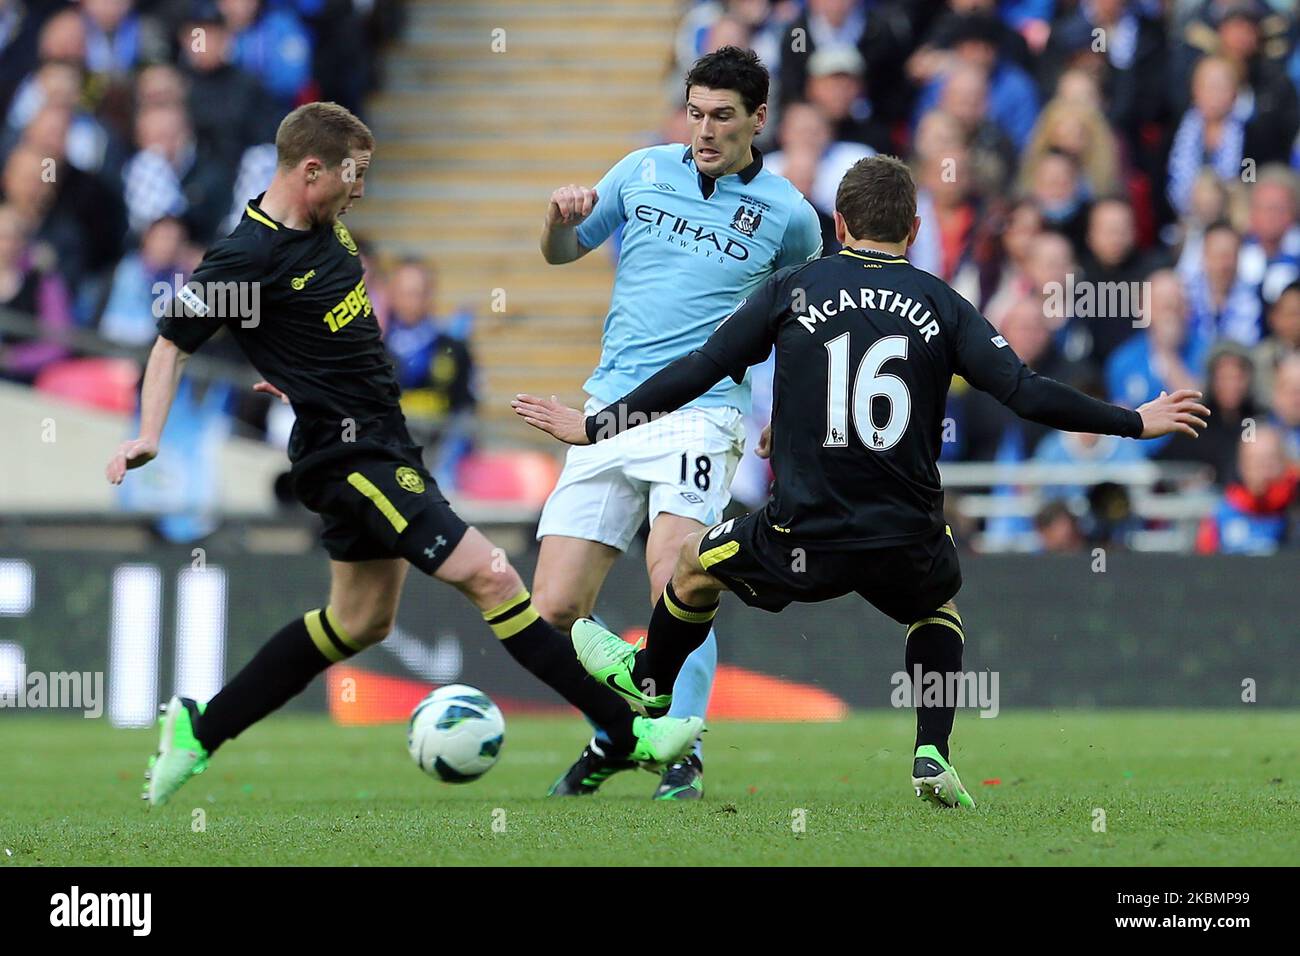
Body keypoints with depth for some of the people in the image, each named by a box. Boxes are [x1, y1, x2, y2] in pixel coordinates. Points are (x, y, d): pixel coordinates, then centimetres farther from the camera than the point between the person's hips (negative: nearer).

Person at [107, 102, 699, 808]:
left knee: (360, 622, 17)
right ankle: (629, 734, -13)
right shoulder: (248, 257, -18)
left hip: (379, 443, 10)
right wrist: (148, 436, -23)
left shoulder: (324, 227, 7)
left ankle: (199, 730, 24)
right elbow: (174, 341, -12)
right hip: (349, 453, -10)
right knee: (489, 577, -13)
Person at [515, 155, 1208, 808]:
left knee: (696, 563, 29)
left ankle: (650, 682, 52)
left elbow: (698, 372, 1)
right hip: (910, 548, 1)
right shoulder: (941, 304, 4)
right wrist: (1136, 422, 9)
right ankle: (933, 755, 17)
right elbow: (1026, 393, -2)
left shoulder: (792, 289, 2)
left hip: (803, 542, -1)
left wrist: (593, 427, 11)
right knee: (940, 604, 35)